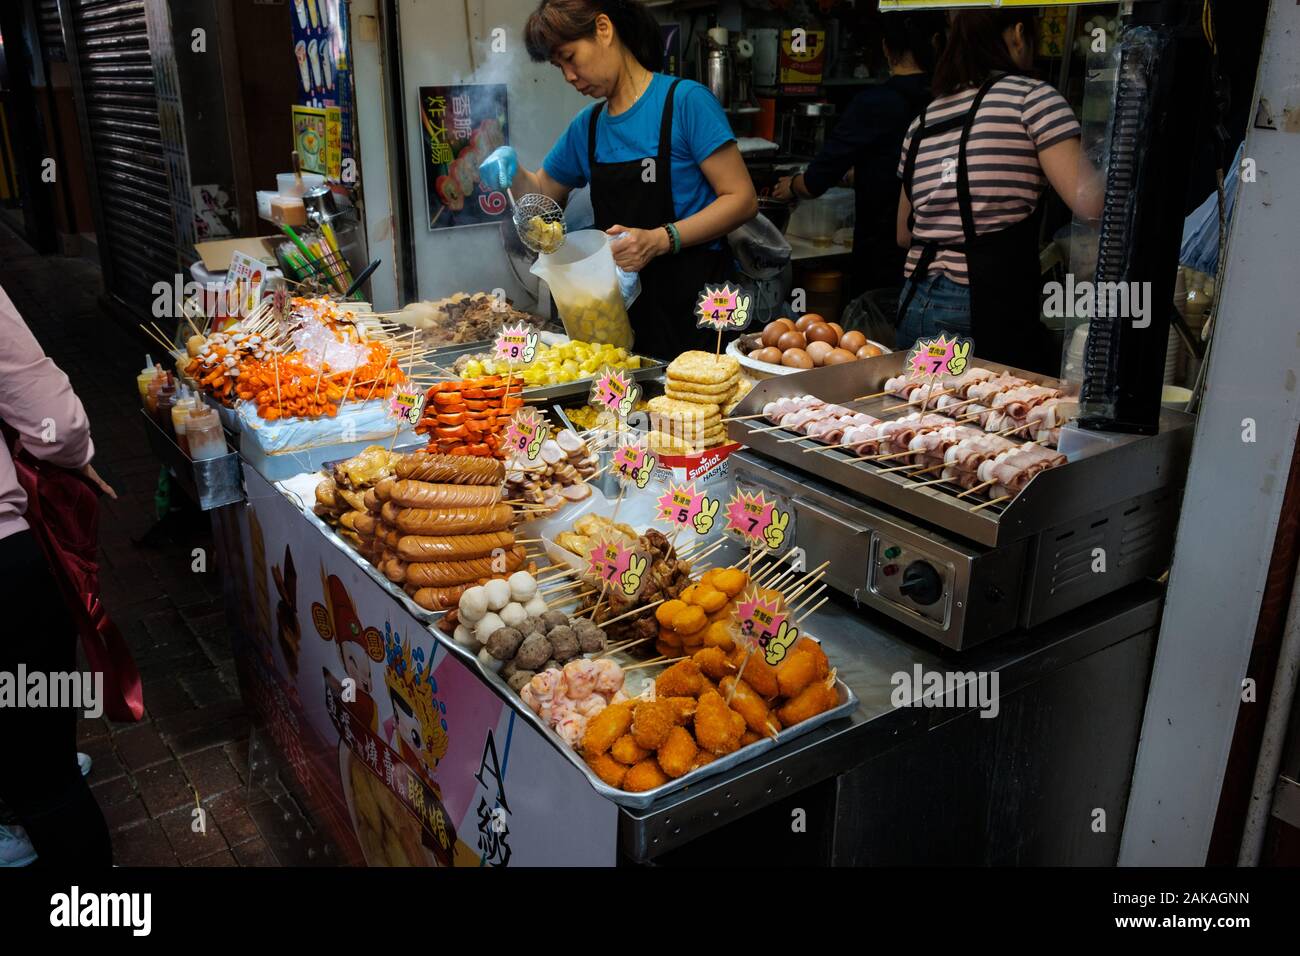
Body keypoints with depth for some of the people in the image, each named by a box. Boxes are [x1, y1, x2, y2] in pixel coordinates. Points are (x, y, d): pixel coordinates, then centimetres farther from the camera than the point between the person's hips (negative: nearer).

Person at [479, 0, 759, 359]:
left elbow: (742, 199, -11)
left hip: (695, 302, -5)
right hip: (627, 306, 5)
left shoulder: (684, 100, -8)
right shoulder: (586, 126, 12)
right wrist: (511, 173, 4)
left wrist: (661, 240, -21)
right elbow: (542, 192, 26)